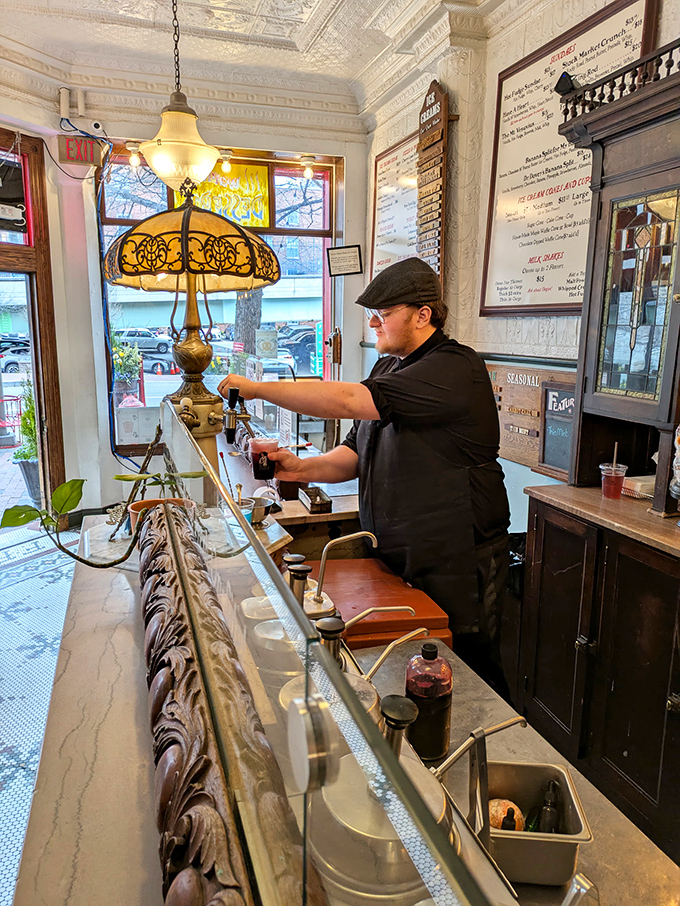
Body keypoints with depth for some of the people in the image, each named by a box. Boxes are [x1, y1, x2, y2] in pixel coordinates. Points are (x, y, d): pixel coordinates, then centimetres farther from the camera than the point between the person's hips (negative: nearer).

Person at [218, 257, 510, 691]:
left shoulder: (456, 368, -18)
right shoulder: (387, 368, 12)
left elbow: (349, 401, -27)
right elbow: (357, 453, 13)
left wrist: (259, 388, -19)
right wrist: (304, 468, -6)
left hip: (456, 563, -7)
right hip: (396, 559, 8)